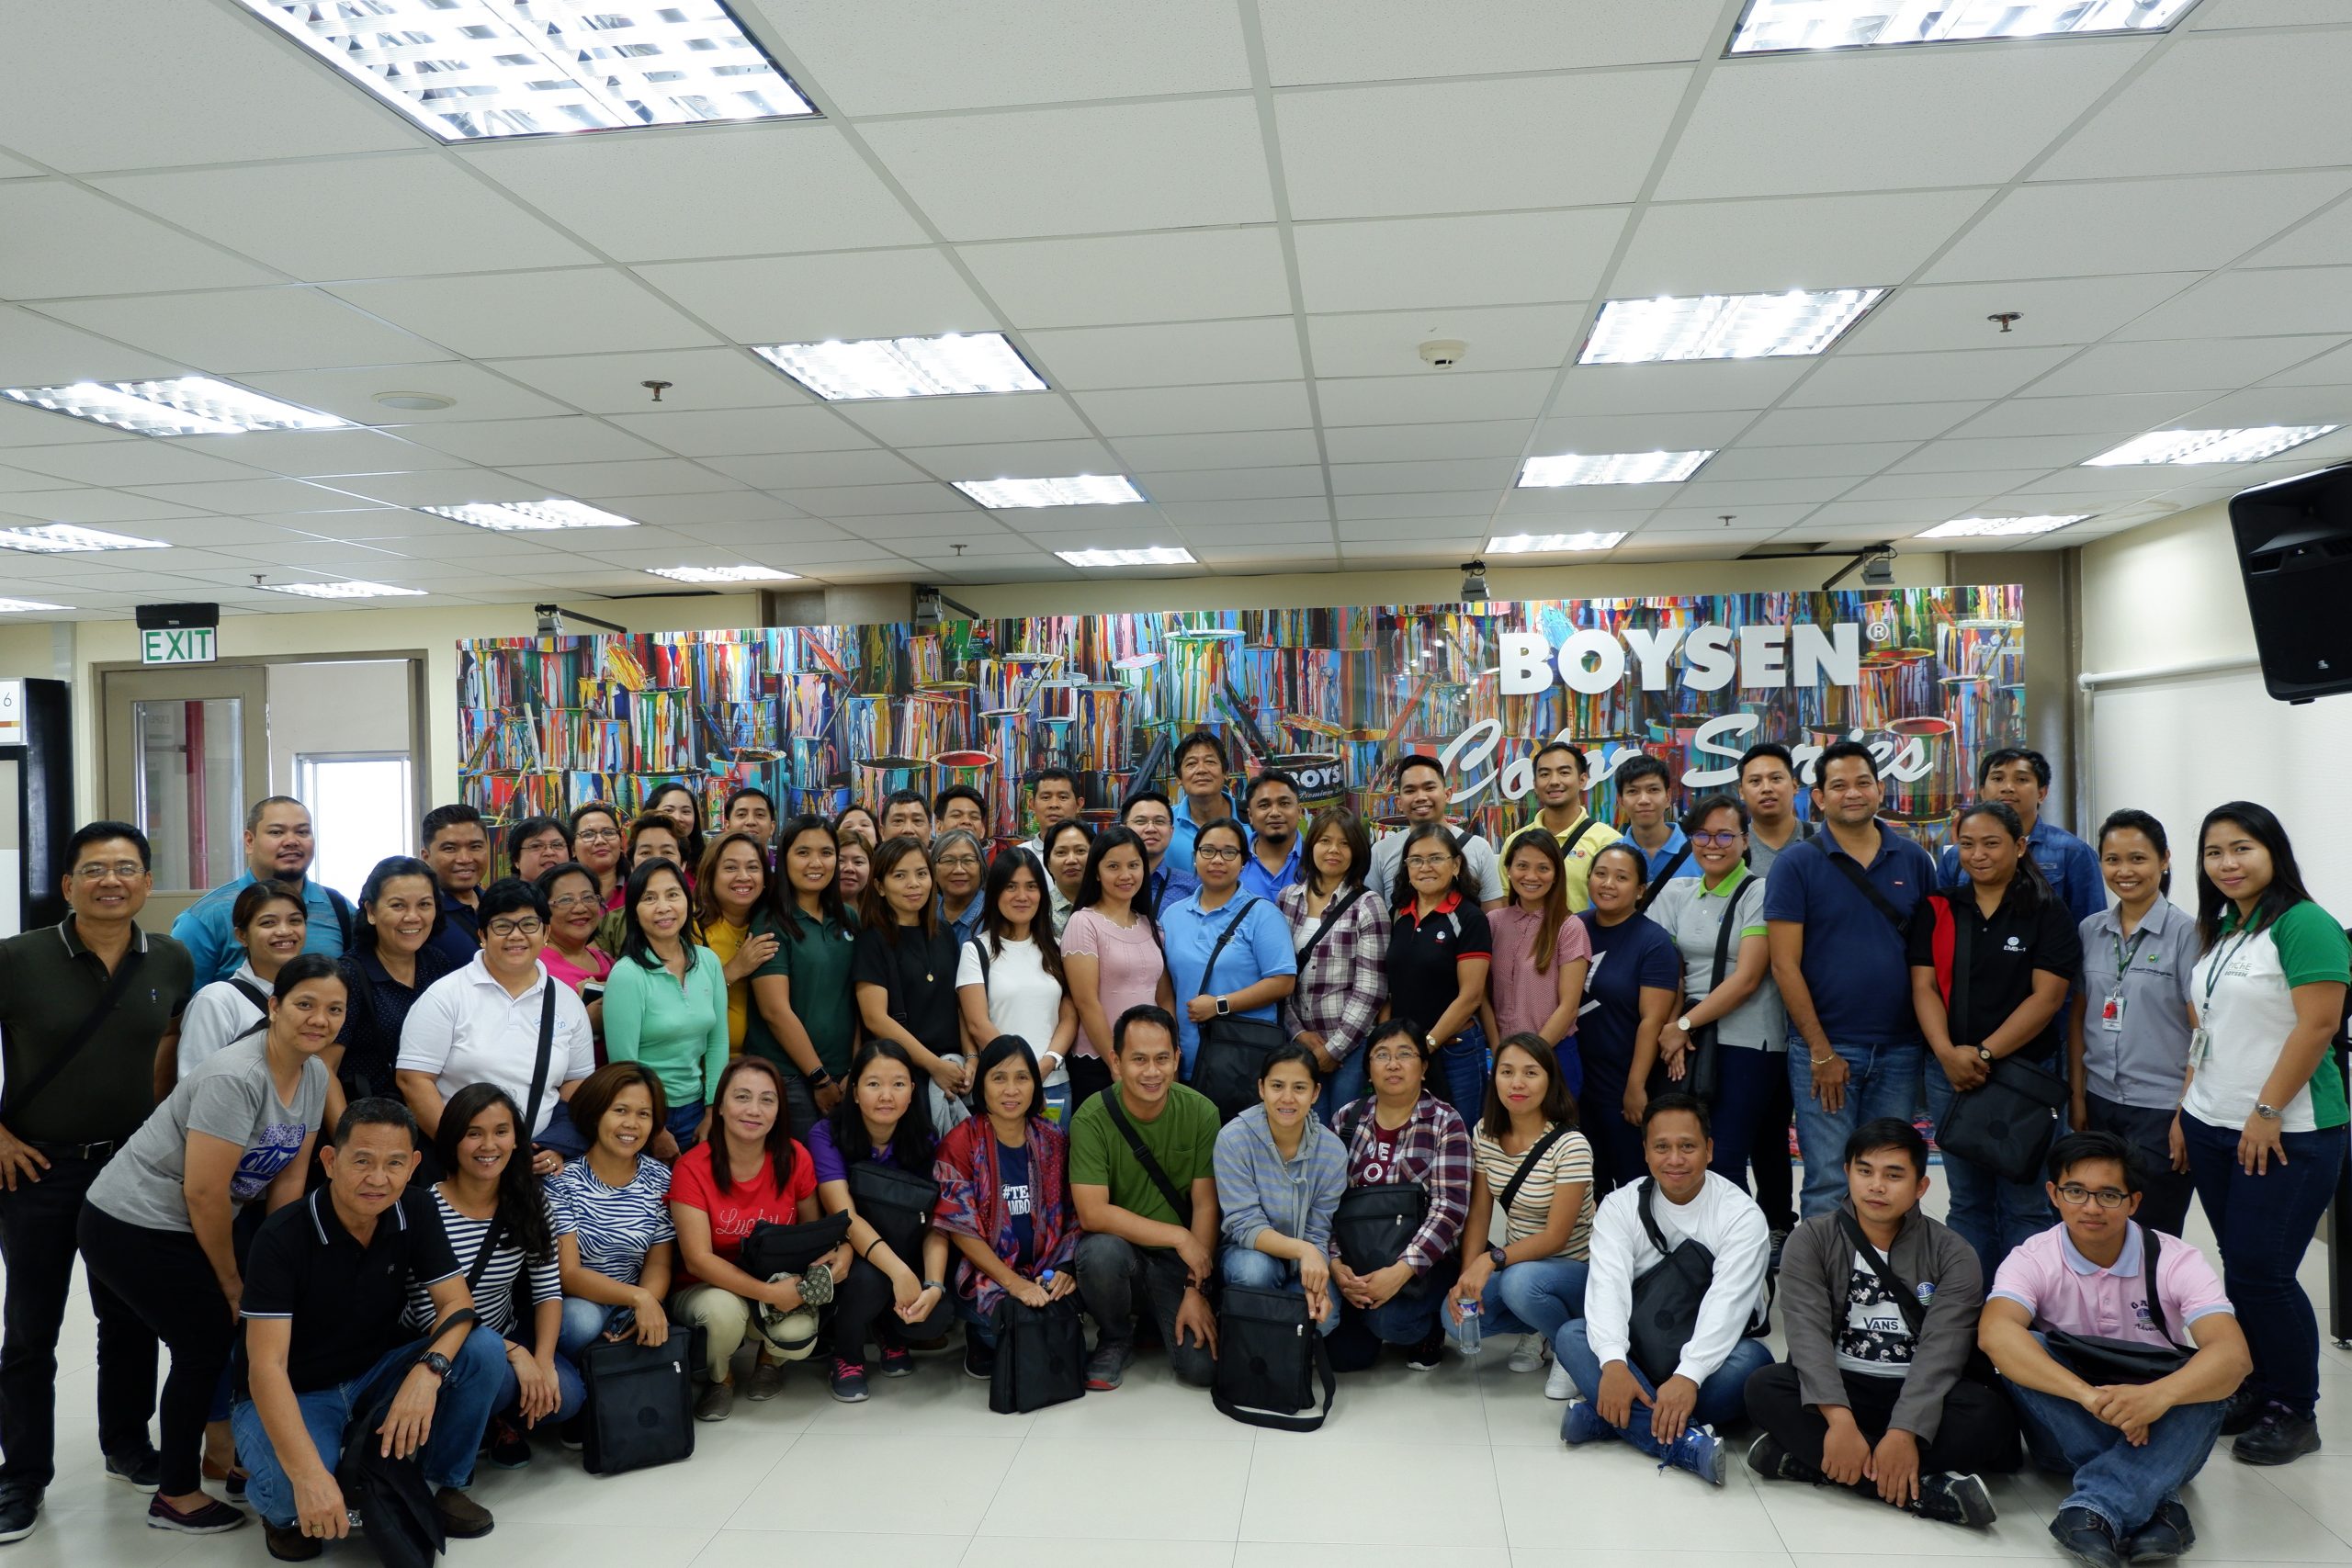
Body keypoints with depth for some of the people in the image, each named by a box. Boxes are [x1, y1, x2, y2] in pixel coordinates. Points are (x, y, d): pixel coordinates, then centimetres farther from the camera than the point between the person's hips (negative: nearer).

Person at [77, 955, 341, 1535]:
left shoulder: (315, 1075, -3)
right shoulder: (234, 1078, -28)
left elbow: (288, 1180, 2)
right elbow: (204, 1193, -25)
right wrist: (232, 1283, -13)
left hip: (195, 1226, 8)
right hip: (130, 1226, -8)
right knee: (211, 1344, -6)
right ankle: (175, 1497, 13)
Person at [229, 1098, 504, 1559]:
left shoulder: (416, 1210, -11)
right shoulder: (282, 1237, -25)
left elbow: (457, 1301, -12)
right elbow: (266, 1367, -31)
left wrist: (429, 1370, -36)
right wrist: (310, 1477, -43)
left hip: (376, 1373, 4)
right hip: (293, 1394, -4)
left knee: (484, 1350, -21)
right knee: (295, 1491, -35)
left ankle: (444, 1483, 2)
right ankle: (286, 1512, 3)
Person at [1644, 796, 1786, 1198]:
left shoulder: (1759, 893, -3)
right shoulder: (1675, 893, 13)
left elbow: (1747, 978, -10)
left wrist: (1685, 1025, -9)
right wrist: (1672, 1031, -5)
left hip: (1747, 1042, -4)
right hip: (1688, 1043, 4)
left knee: (1724, 1161, -10)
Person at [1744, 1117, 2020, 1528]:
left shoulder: (1953, 1256, -3)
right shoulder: (1812, 1240, -3)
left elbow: (1941, 1349, -16)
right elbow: (1808, 1331, -17)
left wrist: (1905, 1433, -32)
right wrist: (1839, 1419, -33)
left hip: (1915, 1394, 0)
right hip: (1838, 1388, 0)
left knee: (1988, 1413, -31)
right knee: (1764, 1388, -29)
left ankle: (1806, 1456, -33)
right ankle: (1922, 1489, -33)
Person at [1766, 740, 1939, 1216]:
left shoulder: (1913, 860, 7)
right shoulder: (1796, 864, -3)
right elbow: (1785, 964, -7)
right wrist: (1820, 1051, -10)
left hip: (1899, 1049, 3)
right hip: (1825, 1048, -3)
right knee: (1829, 1185, 0)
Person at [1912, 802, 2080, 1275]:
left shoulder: (2047, 913, -1)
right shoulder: (1936, 910, 7)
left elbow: (2047, 996, -9)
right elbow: (1924, 987, 1)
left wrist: (1984, 1053, -16)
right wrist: (1948, 1054, -15)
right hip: (1950, 1074, 3)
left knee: (2024, 1204, 2)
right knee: (1967, 1201, 11)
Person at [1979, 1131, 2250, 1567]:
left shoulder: (2176, 1261, -9)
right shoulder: (2033, 1260, -11)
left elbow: (2234, 1354, -26)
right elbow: (1995, 1333, -31)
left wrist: (2157, 1396, -45)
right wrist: (2087, 1395, -44)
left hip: (2160, 1434, 1)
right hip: (2069, 1434, 0)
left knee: (2204, 1381, -29)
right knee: (2024, 1353, -28)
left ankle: (2093, 1508, -40)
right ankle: (2151, 1503, -32)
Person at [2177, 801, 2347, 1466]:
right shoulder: (2218, 932, 14)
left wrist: (2267, 1113, -18)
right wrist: (2186, 1108, 13)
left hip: (2286, 1133, -7)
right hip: (2213, 1129, 7)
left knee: (2262, 1272, -4)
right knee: (2240, 1268, 11)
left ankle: (2293, 1412, 12)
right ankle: (2258, 1388, 24)